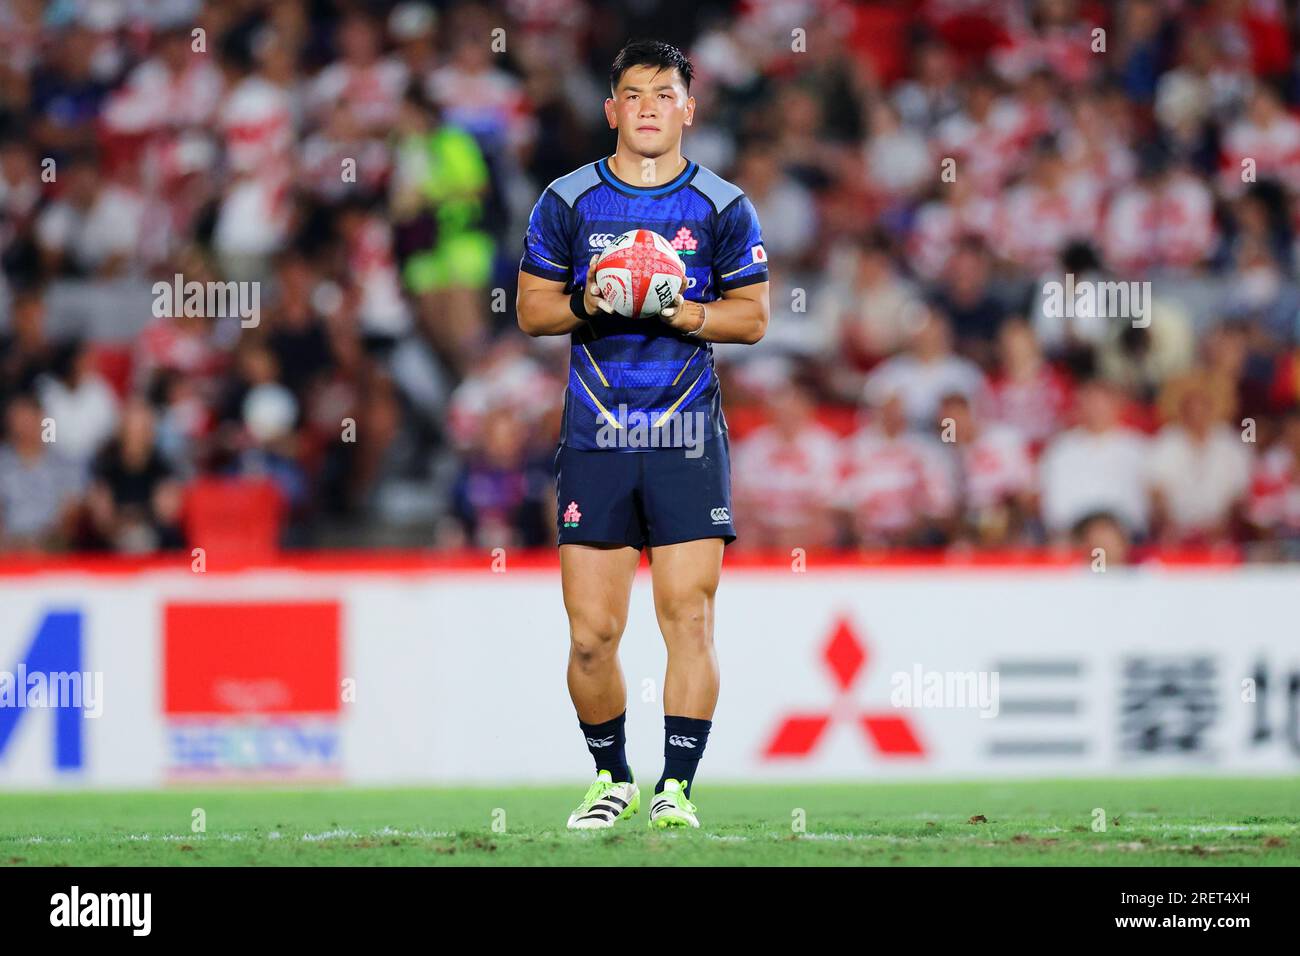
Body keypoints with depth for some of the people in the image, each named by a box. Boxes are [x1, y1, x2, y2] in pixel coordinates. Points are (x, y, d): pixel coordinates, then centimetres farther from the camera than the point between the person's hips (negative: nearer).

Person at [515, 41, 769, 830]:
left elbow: (753, 316, 5)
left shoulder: (724, 208, 4)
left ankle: (677, 787, -4)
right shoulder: (567, 202, 6)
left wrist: (682, 313, -12)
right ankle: (613, 779, 17)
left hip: (688, 438, -1)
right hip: (594, 439, 1)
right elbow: (531, 307, 10)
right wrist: (585, 303, -10)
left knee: (689, 616, -9)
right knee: (591, 632, -1)